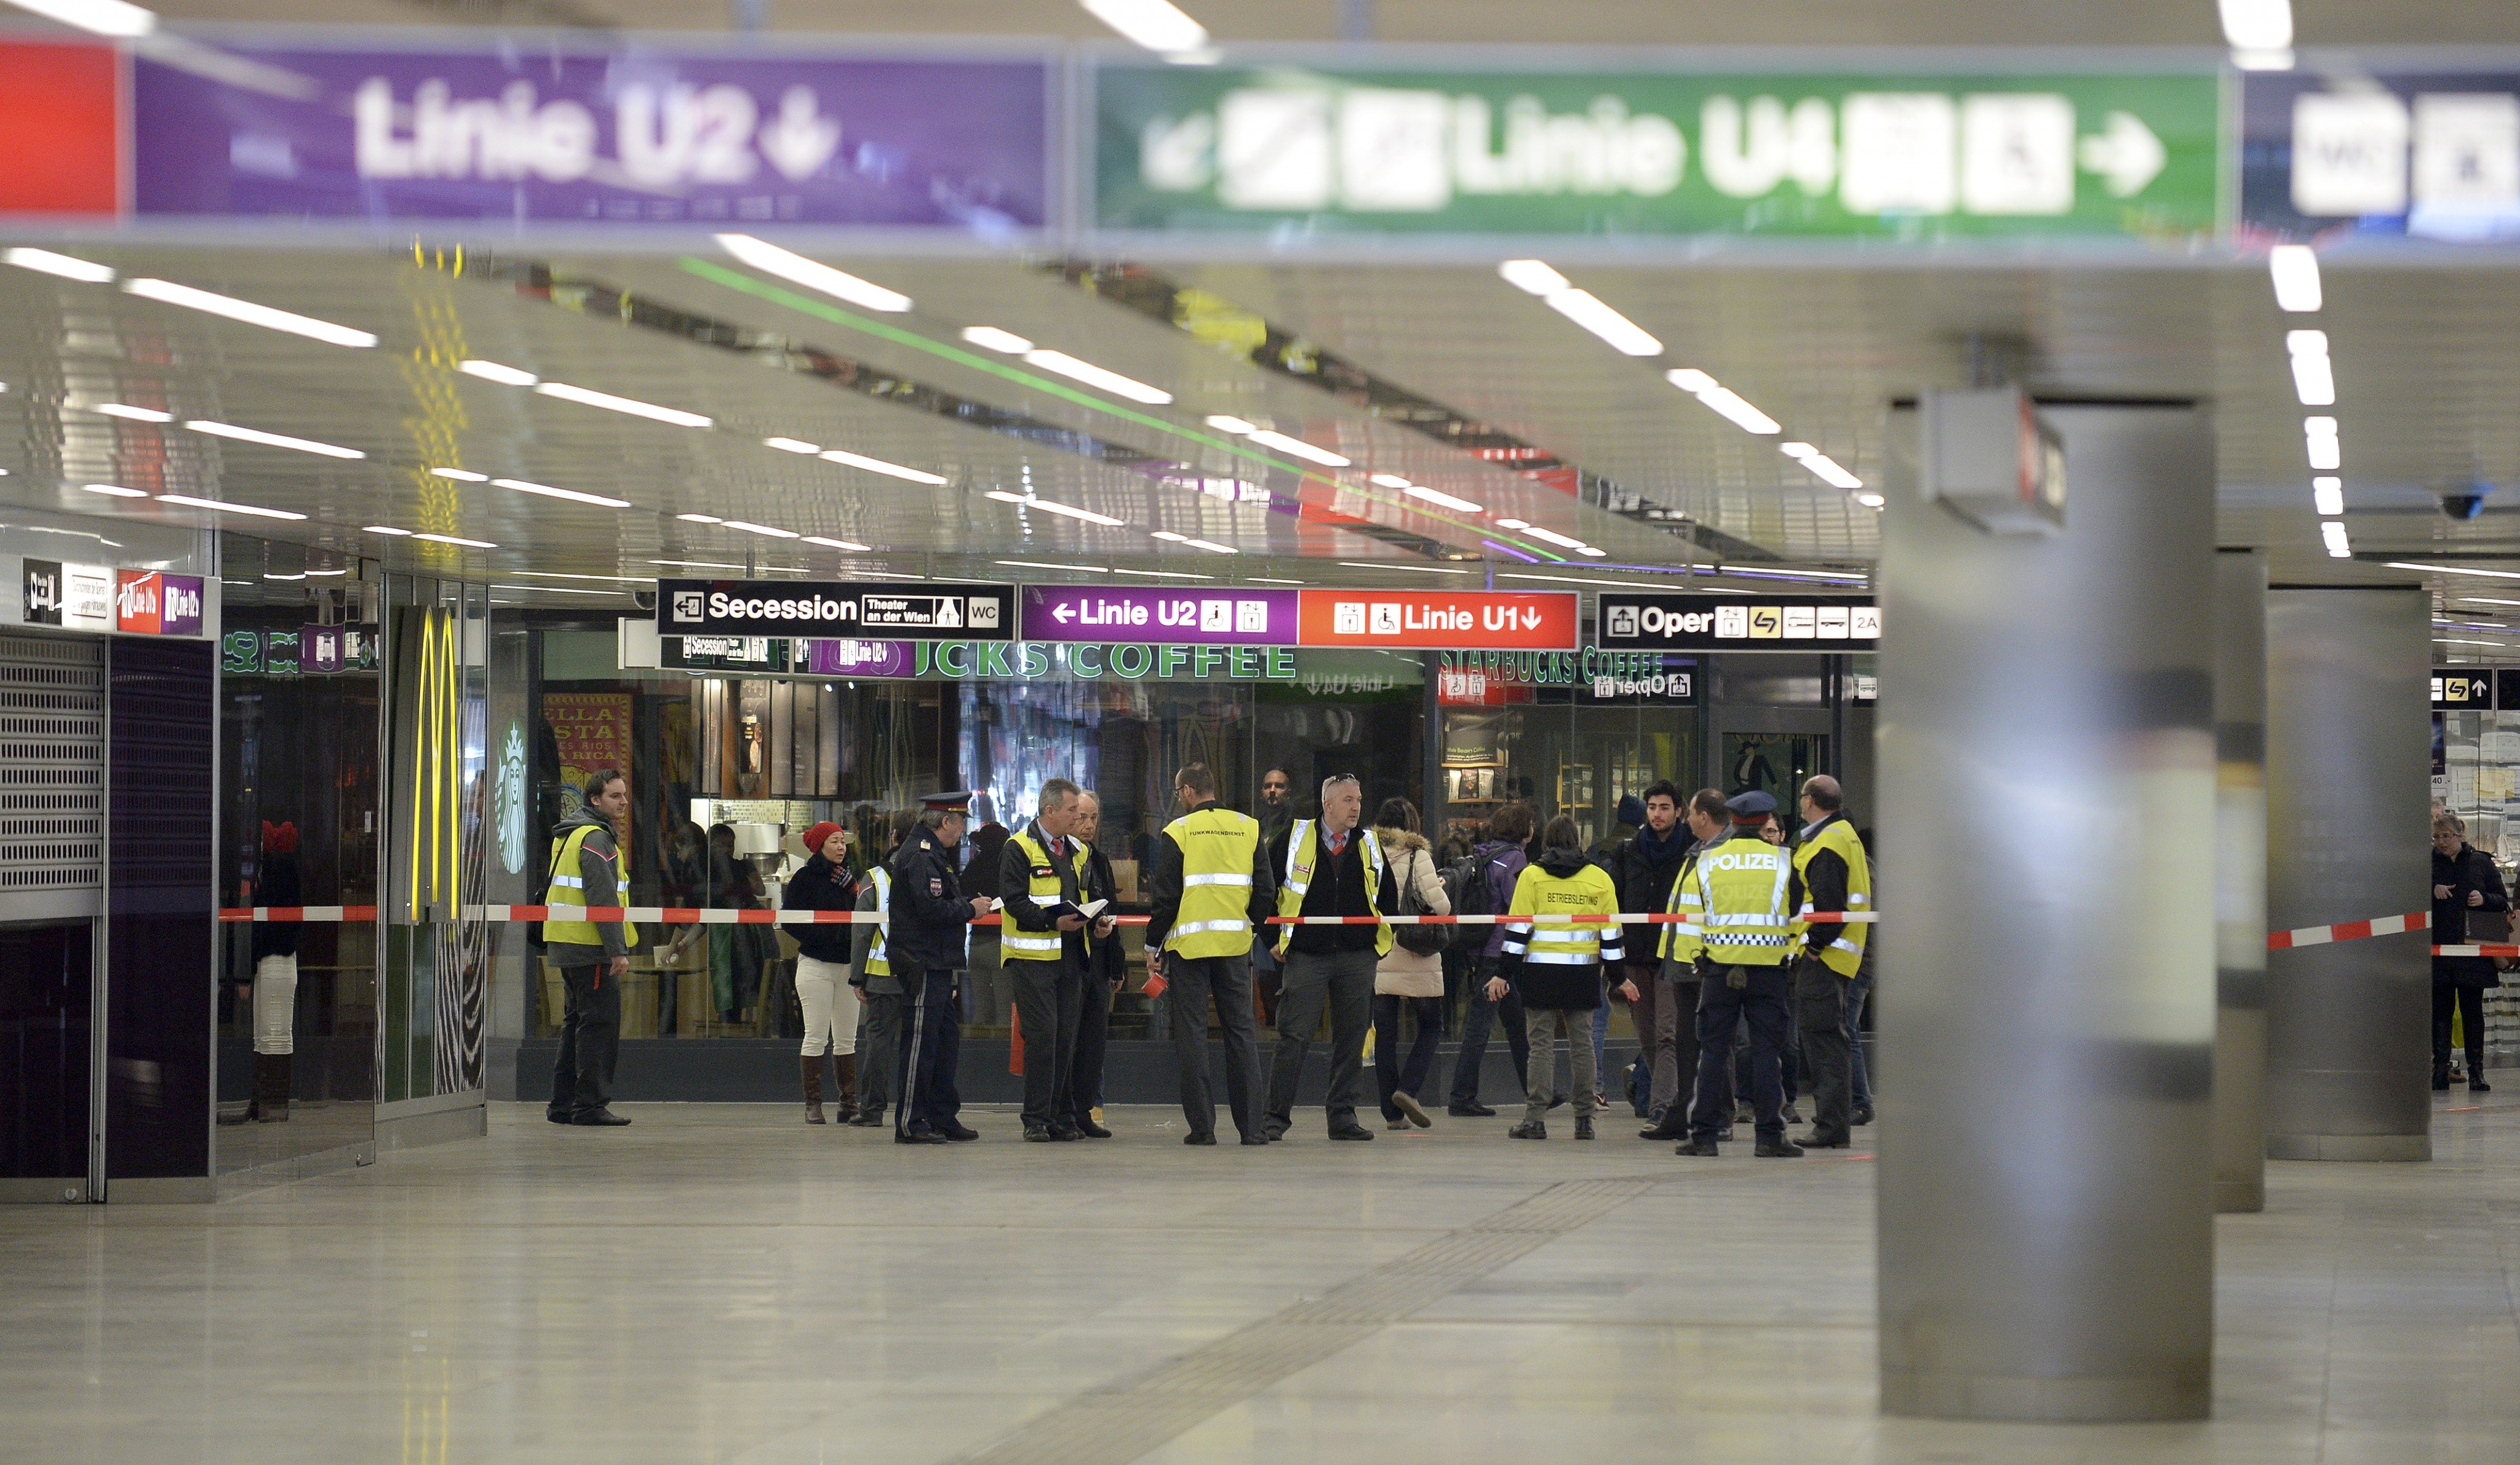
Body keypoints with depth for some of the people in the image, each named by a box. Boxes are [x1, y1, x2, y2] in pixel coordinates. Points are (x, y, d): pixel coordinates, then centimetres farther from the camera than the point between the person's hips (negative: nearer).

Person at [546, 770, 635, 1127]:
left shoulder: (570, 835, 20)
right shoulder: (596, 838, -13)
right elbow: (603, 898, -20)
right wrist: (618, 950, -21)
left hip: (566, 947, 10)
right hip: (591, 949, -10)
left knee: (580, 1022, 16)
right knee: (601, 1022, -8)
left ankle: (563, 1103, 18)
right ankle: (591, 1104, -9)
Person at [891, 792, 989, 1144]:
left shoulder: (929, 852, 19)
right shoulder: (921, 856, -16)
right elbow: (931, 909, -23)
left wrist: (969, 902, 11)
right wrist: (970, 910, -11)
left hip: (938, 965, 11)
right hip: (924, 965, -11)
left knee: (946, 1041, 14)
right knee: (920, 1044, -8)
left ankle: (944, 1118, 20)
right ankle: (909, 1124, -6)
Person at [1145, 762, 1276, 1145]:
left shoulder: (1177, 833, -4)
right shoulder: (1248, 828, 6)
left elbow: (1165, 897, -5)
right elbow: (1266, 890, 7)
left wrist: (1153, 946, 4)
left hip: (1189, 946, -3)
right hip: (1235, 944, 3)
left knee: (1191, 1034, 2)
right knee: (1241, 1031, 7)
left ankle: (1202, 1126, -1)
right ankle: (1251, 1126, 3)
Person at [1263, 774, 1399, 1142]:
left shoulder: (1370, 846, 9)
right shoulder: (1295, 838, 0)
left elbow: (1388, 896, 21)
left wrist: (1385, 939, 12)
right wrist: (1273, 938, 2)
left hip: (1358, 958, 3)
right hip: (1305, 956, -3)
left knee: (1351, 1041, 4)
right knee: (1293, 1038, -6)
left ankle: (1342, 1116, 11)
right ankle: (1277, 1116, 0)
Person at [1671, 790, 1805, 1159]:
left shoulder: (1705, 863, 4)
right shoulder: (1784, 862, 2)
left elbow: (1690, 917, 4)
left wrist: (1694, 960, 11)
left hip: (1719, 966, 1)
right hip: (1769, 968, -1)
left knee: (1713, 1050, 5)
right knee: (1766, 1051, 1)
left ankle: (1704, 1135, 3)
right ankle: (1770, 1136, -1)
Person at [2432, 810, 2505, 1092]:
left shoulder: (2481, 863, 6)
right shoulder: (2428, 863, 7)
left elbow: (2503, 901, 9)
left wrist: (2484, 899, -11)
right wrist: (2433, 891, -11)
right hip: (2438, 951, 1)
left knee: (2473, 1011, 2)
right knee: (2440, 1010, 0)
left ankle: (2476, 1071, 5)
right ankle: (2441, 1069, 2)